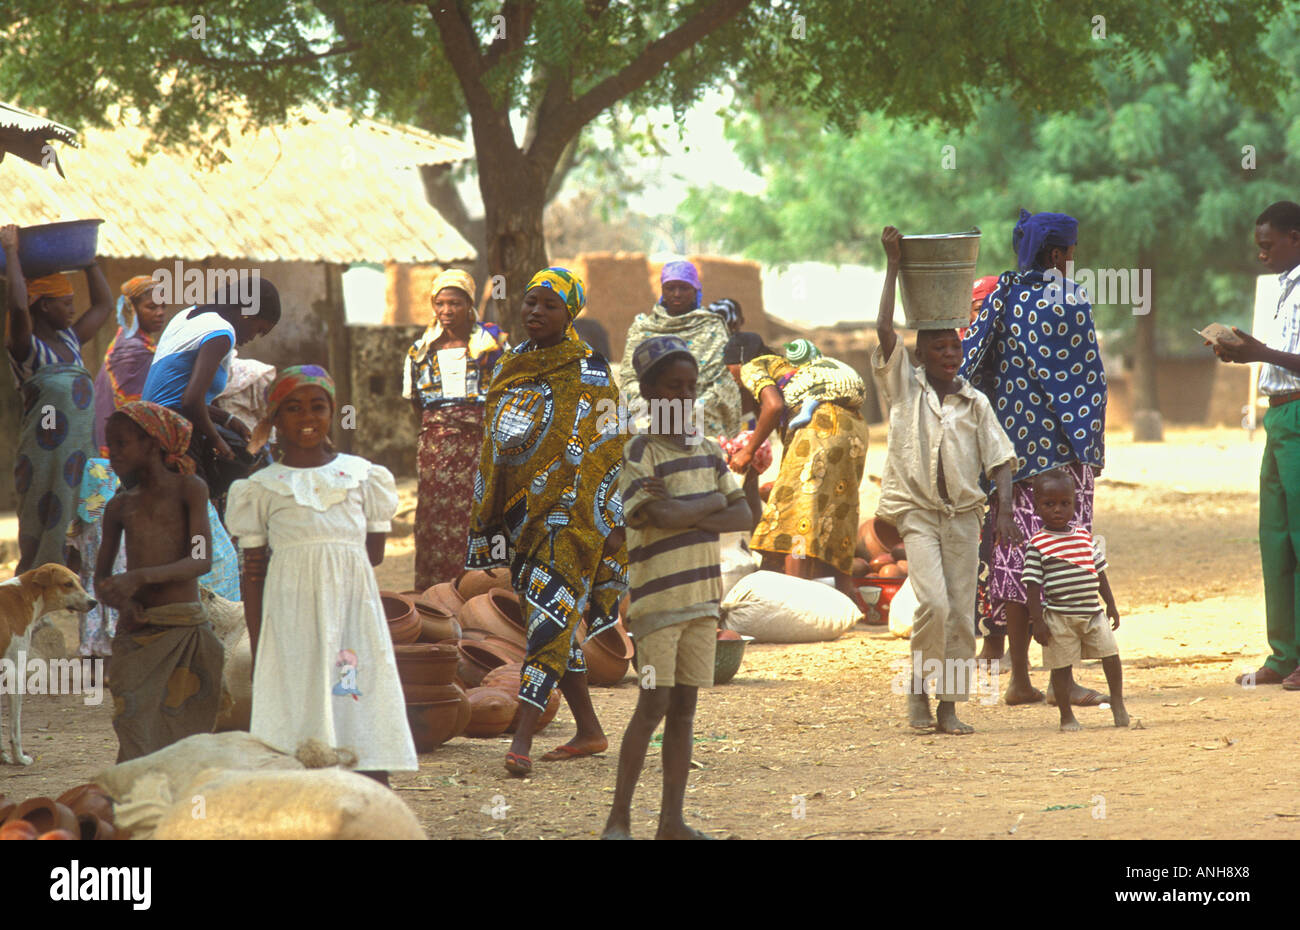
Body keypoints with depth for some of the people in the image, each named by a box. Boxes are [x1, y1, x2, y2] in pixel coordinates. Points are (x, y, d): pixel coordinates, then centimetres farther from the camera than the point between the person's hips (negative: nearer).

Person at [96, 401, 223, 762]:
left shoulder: (189, 489, 1)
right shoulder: (120, 506, 14)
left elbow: (201, 561, -10)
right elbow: (101, 577, 19)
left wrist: (140, 577, -23)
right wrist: (120, 601, -5)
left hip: (183, 627, -3)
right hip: (134, 634, 3)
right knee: (134, 732, -7)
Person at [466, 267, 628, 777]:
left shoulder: (588, 371, -5)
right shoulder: (510, 365, 14)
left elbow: (606, 452, -7)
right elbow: (492, 446, 20)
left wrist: (612, 522, -12)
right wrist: (484, 518, 19)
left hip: (571, 515, -7)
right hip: (522, 518, 7)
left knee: (550, 621, -15)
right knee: (551, 625, 11)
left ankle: (522, 740, -23)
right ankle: (589, 731, 21)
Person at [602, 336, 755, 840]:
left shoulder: (708, 452, 11)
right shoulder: (640, 452, -8)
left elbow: (744, 516, 5)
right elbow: (654, 515, -22)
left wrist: (686, 514, -12)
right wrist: (712, 502, -7)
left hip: (702, 595, 6)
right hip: (657, 598, -6)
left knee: (685, 707, 6)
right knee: (654, 705, -7)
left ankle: (672, 820, 10)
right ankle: (619, 817, 1)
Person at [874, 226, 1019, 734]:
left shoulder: (974, 402, 8)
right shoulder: (905, 388, 3)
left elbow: (999, 458, 5)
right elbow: (885, 331, -8)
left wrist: (1004, 509, -10)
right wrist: (893, 267, -7)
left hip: (963, 513, 3)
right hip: (916, 510, -3)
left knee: (962, 612, 0)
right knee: (934, 603, -17)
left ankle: (949, 705, 8)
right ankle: (918, 688, 1)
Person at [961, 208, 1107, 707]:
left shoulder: (1001, 297, 8)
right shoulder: (1068, 300, -8)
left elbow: (969, 364, 6)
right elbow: (1086, 377, -9)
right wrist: (1088, 445, -3)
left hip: (1011, 438, 6)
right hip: (1059, 443, -6)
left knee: (1014, 550, 8)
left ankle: (1019, 678, 10)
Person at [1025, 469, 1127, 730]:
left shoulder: (1085, 537, 8)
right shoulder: (1038, 545, -7)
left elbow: (1099, 572, 17)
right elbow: (1033, 585, -7)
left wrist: (1111, 605, 17)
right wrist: (1038, 621, -11)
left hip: (1092, 613, 4)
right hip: (1058, 617, -4)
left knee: (1111, 655, -1)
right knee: (1062, 665, 2)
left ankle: (1117, 702, 18)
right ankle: (1066, 714, 17)